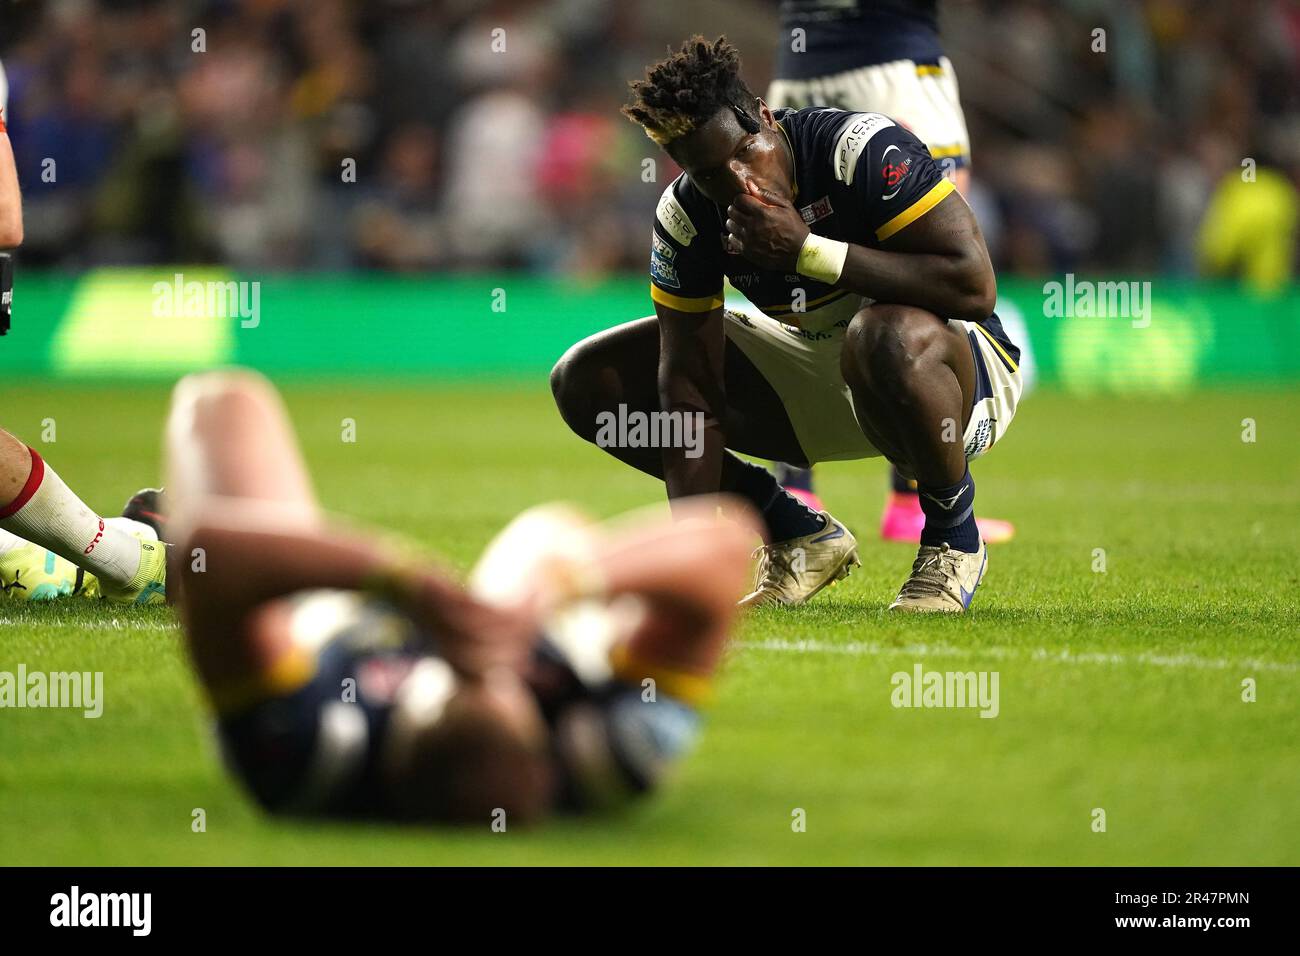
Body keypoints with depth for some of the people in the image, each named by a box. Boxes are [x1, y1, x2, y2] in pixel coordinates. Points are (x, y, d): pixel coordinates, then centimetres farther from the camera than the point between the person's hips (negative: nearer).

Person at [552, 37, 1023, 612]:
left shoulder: (862, 149, -27)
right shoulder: (685, 218, -12)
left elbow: (974, 284, -35)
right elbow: (691, 392, -12)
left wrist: (806, 250, -33)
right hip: (814, 378, 6)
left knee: (890, 335, -43)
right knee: (588, 383, -4)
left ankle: (953, 537, -14)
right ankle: (801, 538, 5)